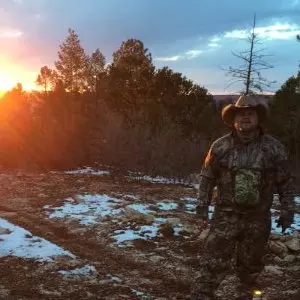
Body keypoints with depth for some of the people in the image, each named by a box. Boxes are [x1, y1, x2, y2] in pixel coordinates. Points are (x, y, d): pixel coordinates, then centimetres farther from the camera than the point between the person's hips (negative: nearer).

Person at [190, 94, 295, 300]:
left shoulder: (274, 148, -3)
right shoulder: (221, 146, -2)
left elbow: (286, 182, 3)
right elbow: (207, 177, 5)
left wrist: (287, 210, 0)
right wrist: (202, 203, 1)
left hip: (258, 218, 1)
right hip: (226, 215, -1)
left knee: (251, 264, 17)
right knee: (213, 262, -4)